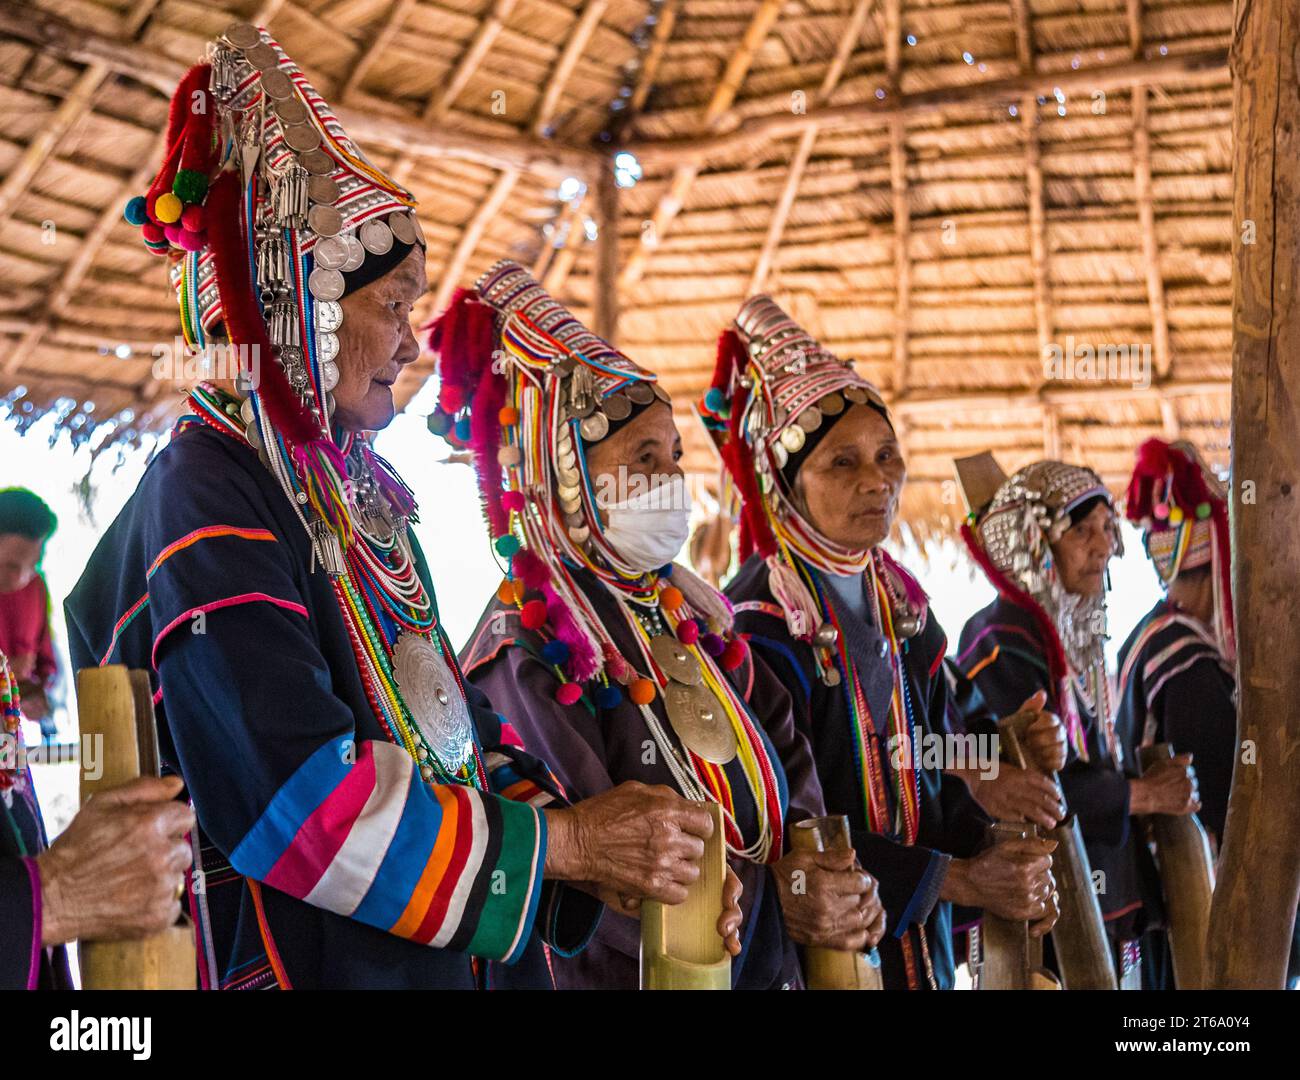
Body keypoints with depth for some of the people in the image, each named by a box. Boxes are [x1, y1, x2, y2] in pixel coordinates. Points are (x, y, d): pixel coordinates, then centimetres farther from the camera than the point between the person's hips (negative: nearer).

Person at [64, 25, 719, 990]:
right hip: (308, 958, -8)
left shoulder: (361, 499, 11)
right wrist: (564, 843, -17)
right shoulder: (205, 493, -16)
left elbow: (451, 718, 11)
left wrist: (585, 827, -5)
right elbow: (298, 793, -25)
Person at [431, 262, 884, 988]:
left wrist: (823, 873, -10)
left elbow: (783, 751, 8)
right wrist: (771, 901, -20)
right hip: (621, 977, -7)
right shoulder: (528, 654, -18)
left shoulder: (688, 614, 6)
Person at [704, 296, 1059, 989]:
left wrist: (1003, 865, -8)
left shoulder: (902, 605, 3)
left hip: (922, 936, 7)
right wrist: (958, 880, -21)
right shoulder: (758, 625, -19)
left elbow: (935, 764, 8)